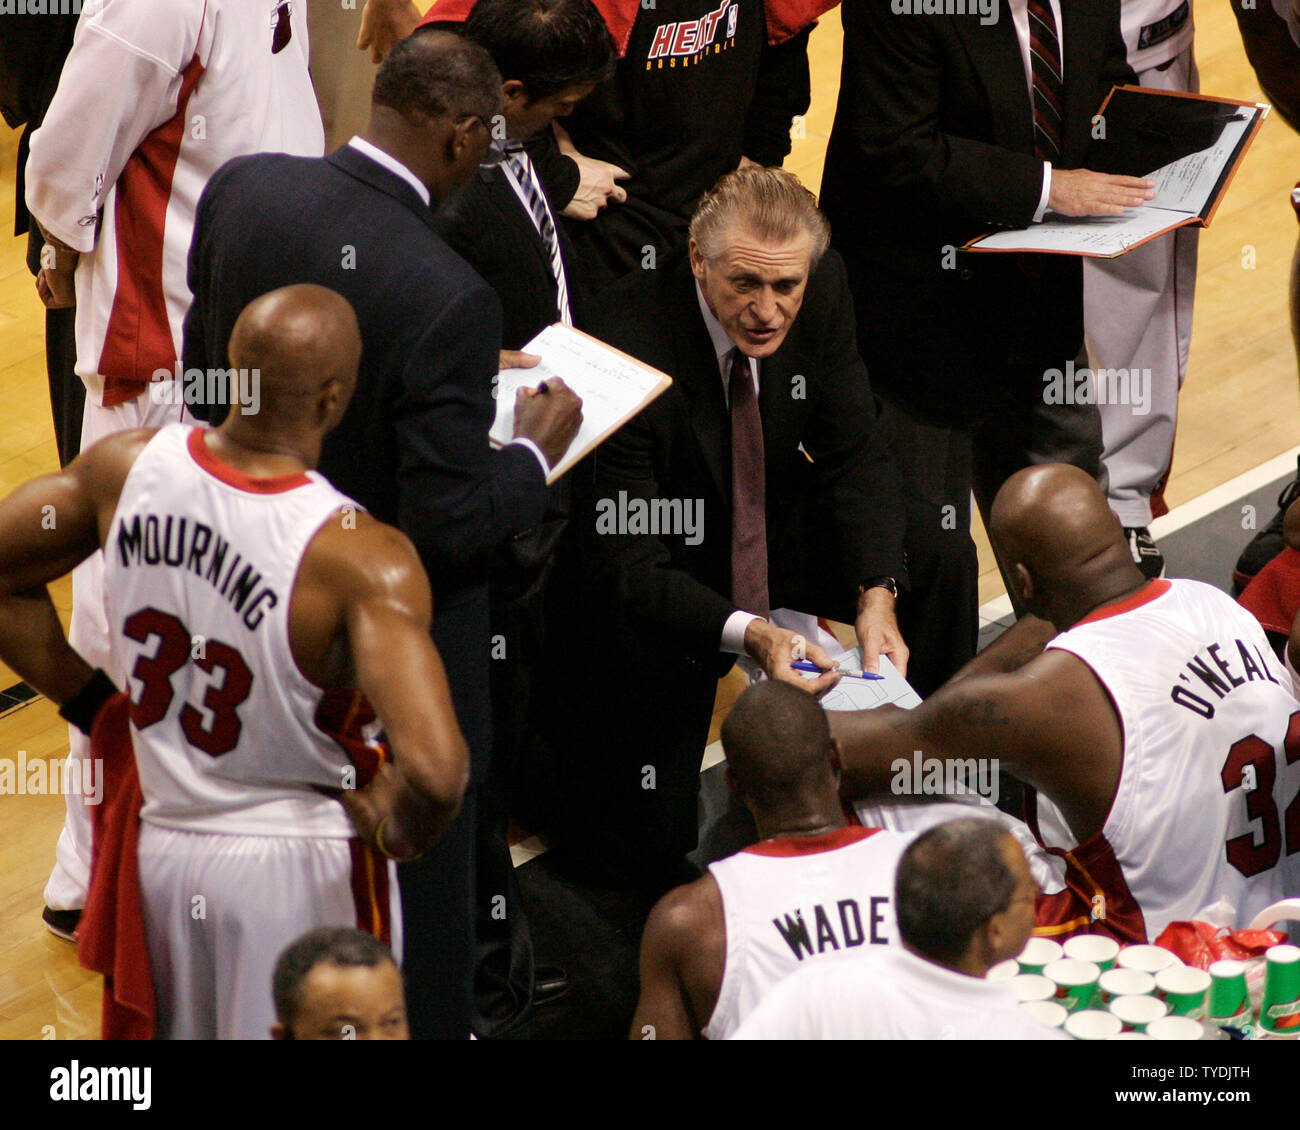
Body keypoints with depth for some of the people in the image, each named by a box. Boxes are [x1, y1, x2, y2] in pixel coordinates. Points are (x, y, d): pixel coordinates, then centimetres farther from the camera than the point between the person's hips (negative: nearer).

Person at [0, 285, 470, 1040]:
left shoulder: (128, 467, -10)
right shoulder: (362, 559, -27)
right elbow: (435, 768, -36)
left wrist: (92, 704, 10)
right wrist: (395, 827, -13)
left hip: (158, 846, 5)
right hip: (300, 864, -5)